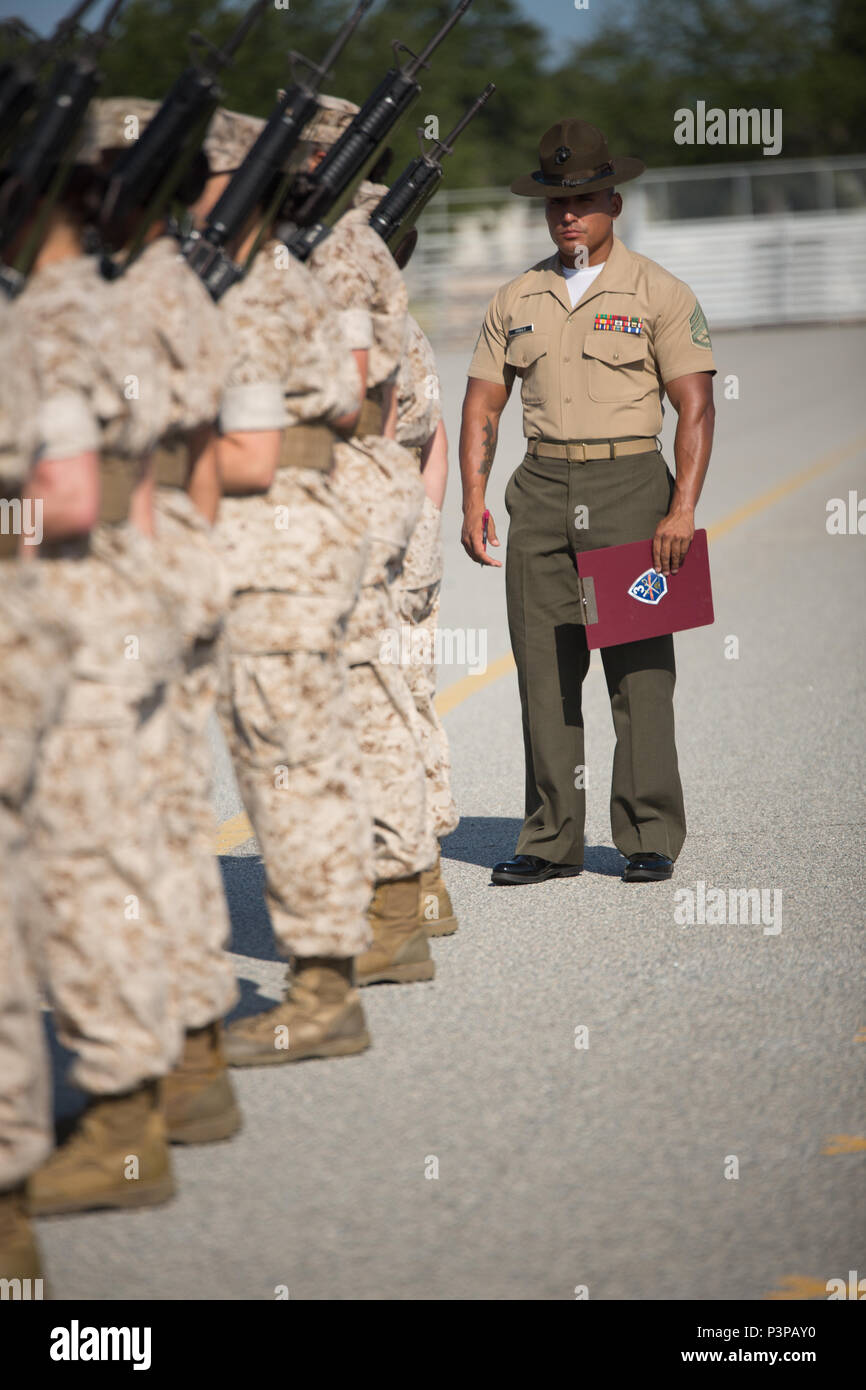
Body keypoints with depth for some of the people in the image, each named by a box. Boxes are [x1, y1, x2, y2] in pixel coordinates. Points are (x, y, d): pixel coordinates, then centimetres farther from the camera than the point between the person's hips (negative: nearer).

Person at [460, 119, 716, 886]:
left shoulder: (659, 293, 0)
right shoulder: (517, 299, 12)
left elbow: (695, 405, -5)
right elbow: (482, 403, 13)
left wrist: (683, 508, -15)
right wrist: (474, 499, 2)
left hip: (629, 484, -4)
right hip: (542, 488, 4)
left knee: (640, 666, -4)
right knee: (543, 668, 2)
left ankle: (650, 839, 3)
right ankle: (551, 841, 8)